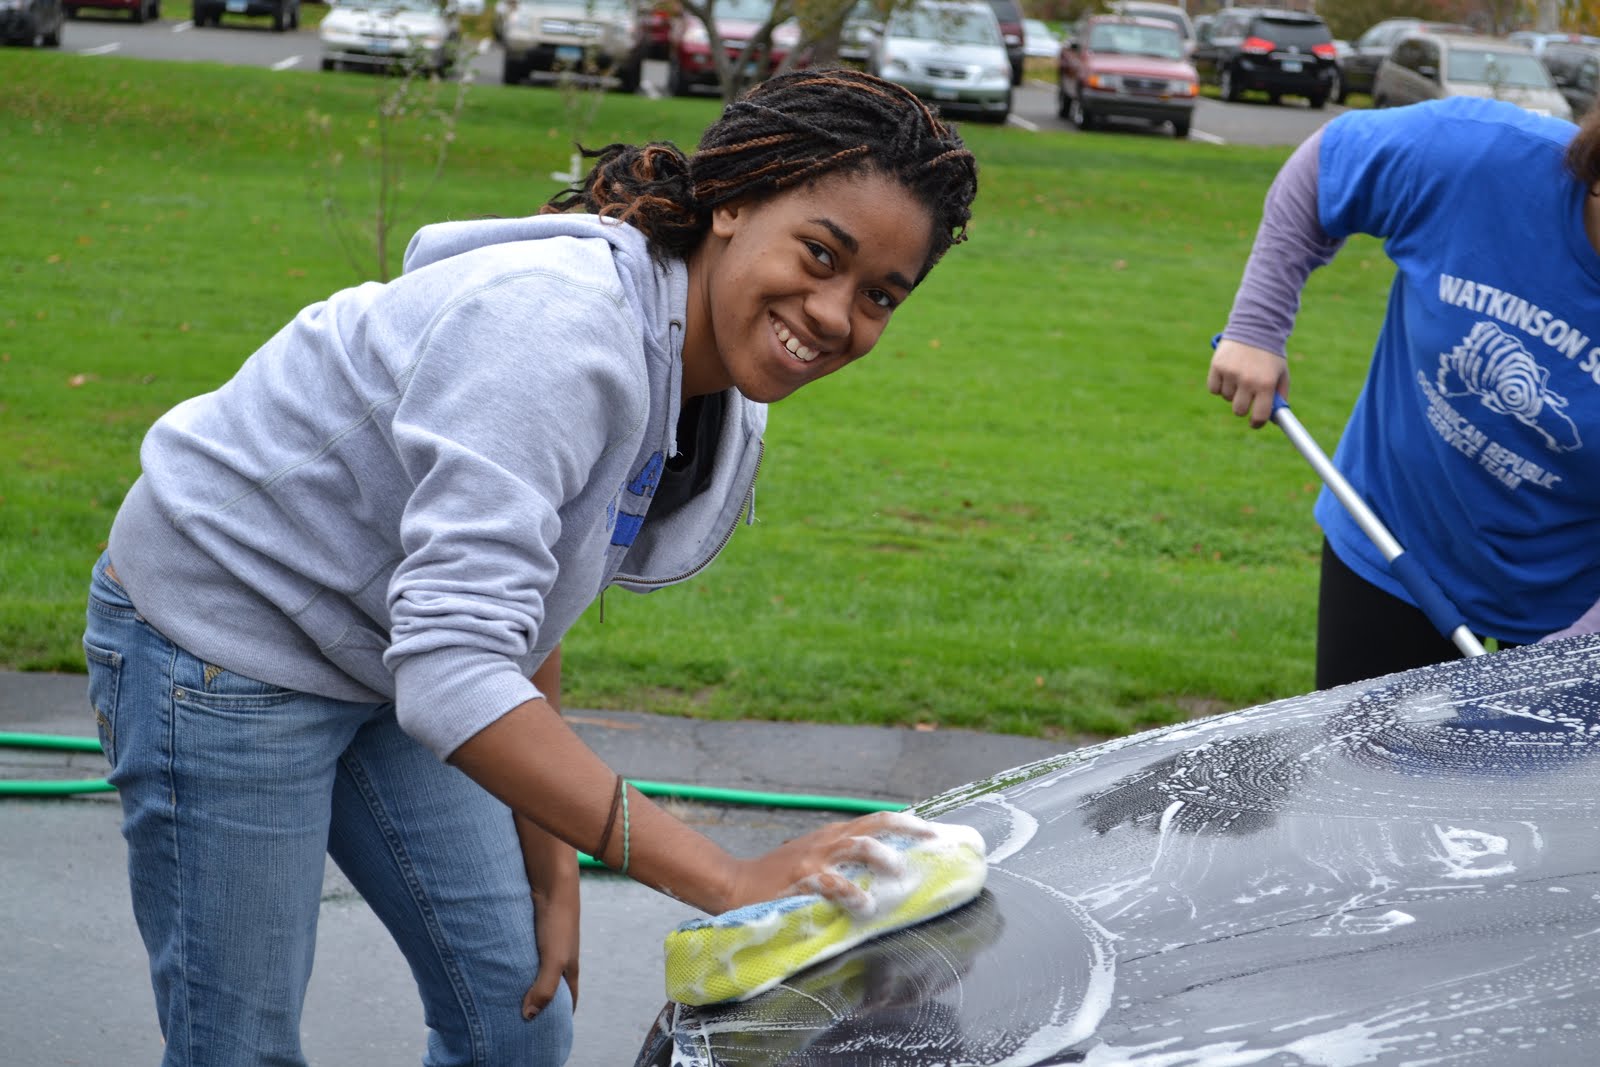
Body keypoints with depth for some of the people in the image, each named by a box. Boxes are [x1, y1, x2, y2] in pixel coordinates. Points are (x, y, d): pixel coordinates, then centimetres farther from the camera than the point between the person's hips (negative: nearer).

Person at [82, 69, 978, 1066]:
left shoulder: (726, 415, -5)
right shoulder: (560, 327, -34)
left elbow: (524, 621, 6)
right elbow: (451, 673, -41)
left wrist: (552, 880, 3)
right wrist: (730, 882, -43)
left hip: (395, 659, 8)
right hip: (228, 636, -8)